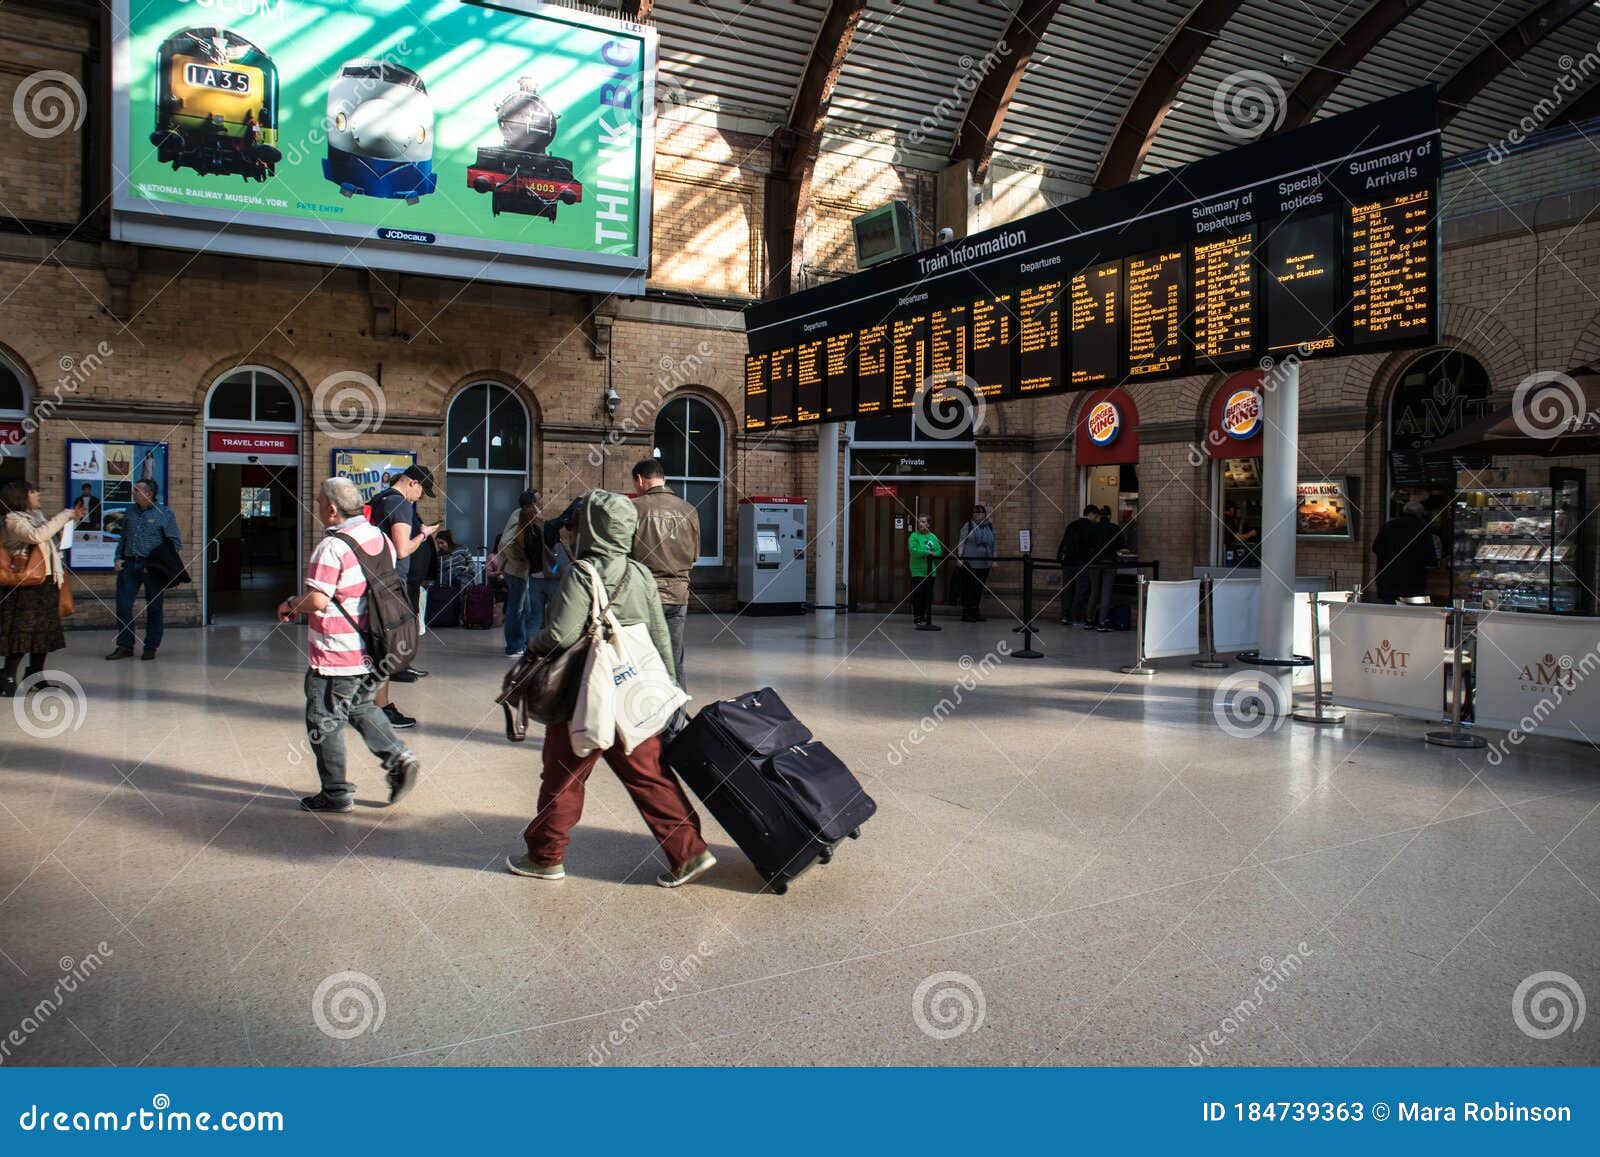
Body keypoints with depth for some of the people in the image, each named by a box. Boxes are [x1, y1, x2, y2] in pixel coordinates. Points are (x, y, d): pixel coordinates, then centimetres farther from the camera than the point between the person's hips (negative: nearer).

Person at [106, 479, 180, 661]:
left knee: (154, 608, 3)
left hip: (152, 567, -4)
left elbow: (175, 542, -4)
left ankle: (151, 647, 13)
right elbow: (122, 538, 20)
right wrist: (118, 558, 5)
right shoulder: (131, 512, 13)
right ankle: (125, 646, 11)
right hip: (129, 564, 5)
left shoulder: (164, 513, -2)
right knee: (123, 605, 1)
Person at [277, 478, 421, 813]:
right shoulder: (379, 537, 4)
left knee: (324, 721, 7)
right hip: (373, 651, 8)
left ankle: (336, 792, 14)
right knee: (361, 707, 25)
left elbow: (318, 599, -27)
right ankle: (399, 758, 11)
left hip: (337, 656, -8)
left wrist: (290, 604, -4)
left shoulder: (332, 547, -21)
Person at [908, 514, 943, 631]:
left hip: (930, 571, 5)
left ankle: (925, 616, 16)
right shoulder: (914, 536, -3)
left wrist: (931, 555, -12)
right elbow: (913, 550, -18)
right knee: (918, 595, -7)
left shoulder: (933, 536, 13)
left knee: (928, 595, 7)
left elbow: (939, 551, 7)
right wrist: (928, 552, -17)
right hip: (918, 571, -5)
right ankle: (917, 618, -2)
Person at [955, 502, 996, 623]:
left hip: (984, 564, 4)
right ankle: (966, 613, 1)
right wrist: (960, 557, -11)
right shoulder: (968, 525, 2)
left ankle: (975, 612, 15)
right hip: (969, 562, -4)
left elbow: (993, 545, 17)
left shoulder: (990, 527, 13)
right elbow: (961, 542, -2)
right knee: (968, 588, -3)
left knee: (979, 589, 7)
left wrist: (994, 560, 11)